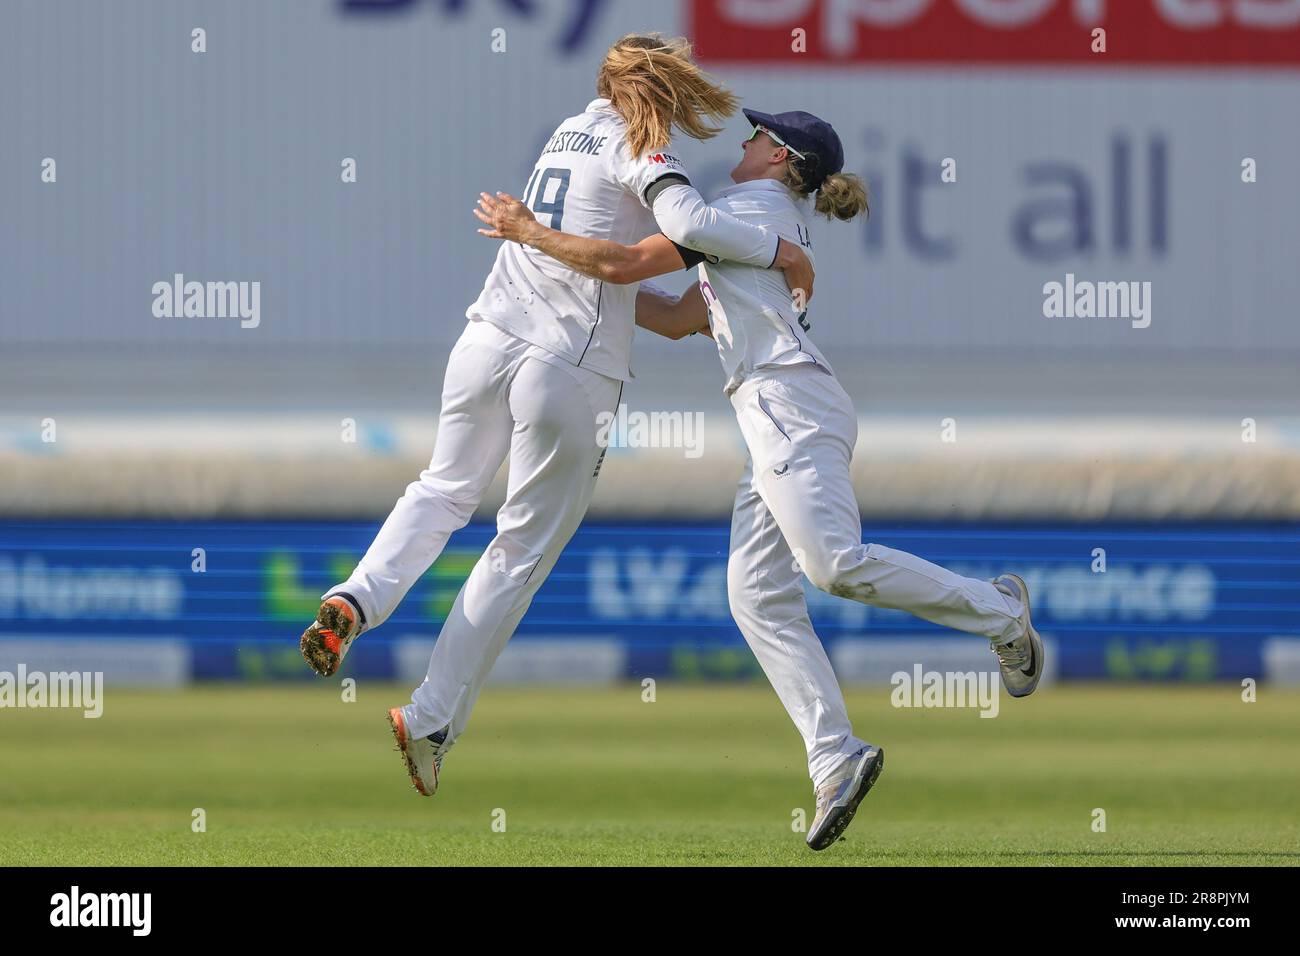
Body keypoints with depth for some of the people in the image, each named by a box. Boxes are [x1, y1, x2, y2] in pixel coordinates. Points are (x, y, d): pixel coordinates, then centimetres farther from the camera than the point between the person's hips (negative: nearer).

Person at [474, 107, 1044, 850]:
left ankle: (994, 610, -9)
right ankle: (836, 757, -12)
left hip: (790, 401, -10)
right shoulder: (781, 231, 29)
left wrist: (530, 233, 3)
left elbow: (626, 264, -7)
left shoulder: (746, 210, 0)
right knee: (757, 594, -3)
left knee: (837, 564, -23)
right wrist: (575, 271, 31)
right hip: (777, 421, 10)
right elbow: (679, 320, 32)